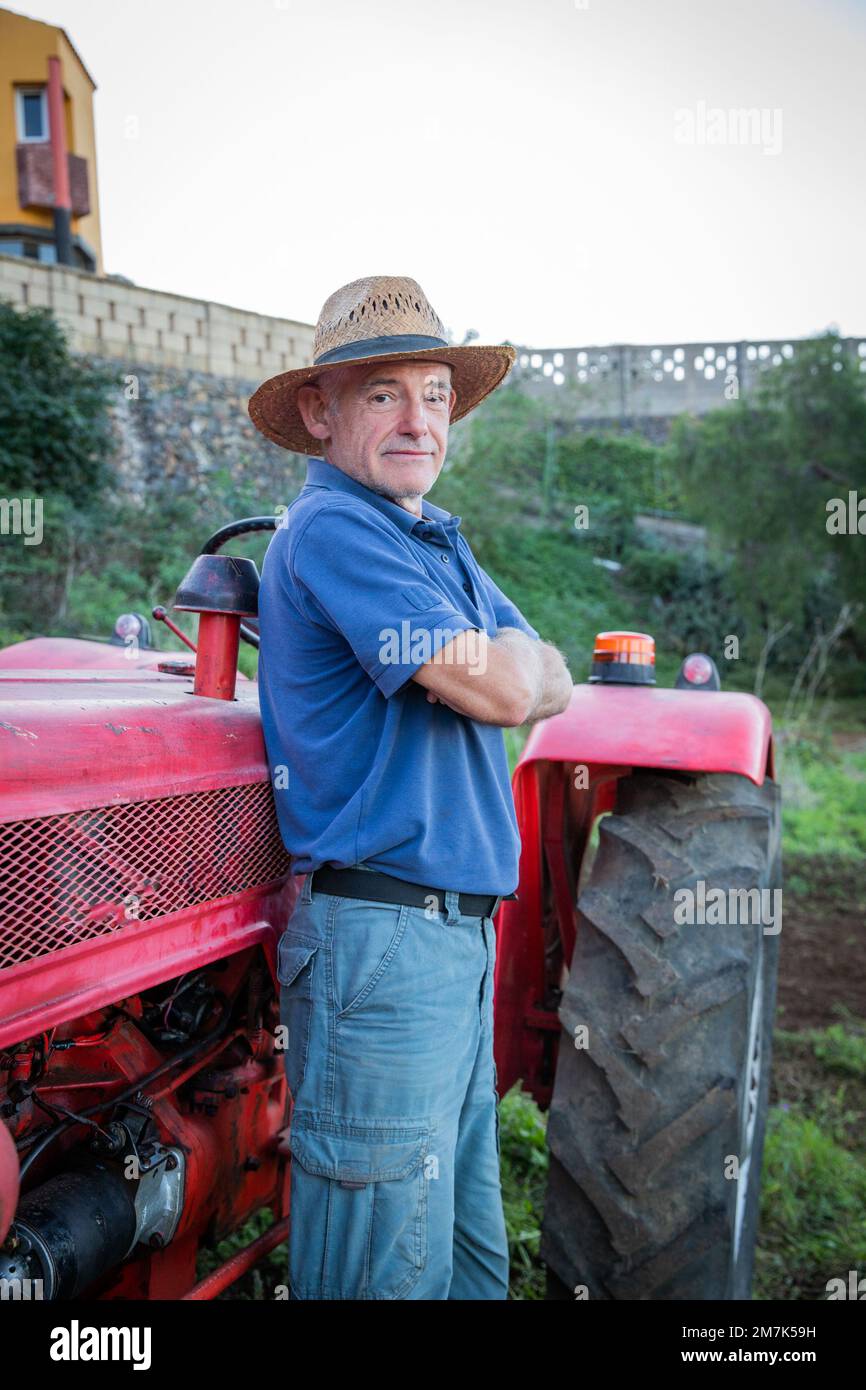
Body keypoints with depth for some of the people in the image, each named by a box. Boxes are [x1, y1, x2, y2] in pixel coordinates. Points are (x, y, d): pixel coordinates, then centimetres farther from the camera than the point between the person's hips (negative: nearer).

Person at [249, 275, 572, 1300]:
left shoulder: (439, 543, 17)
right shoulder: (330, 530, -13)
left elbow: (553, 685, 11)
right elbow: (502, 690, -20)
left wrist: (496, 663, -8)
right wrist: (502, 653, 1)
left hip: (460, 934, 9)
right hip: (378, 935, -9)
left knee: (472, 1252, 21)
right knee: (389, 1267, 3)